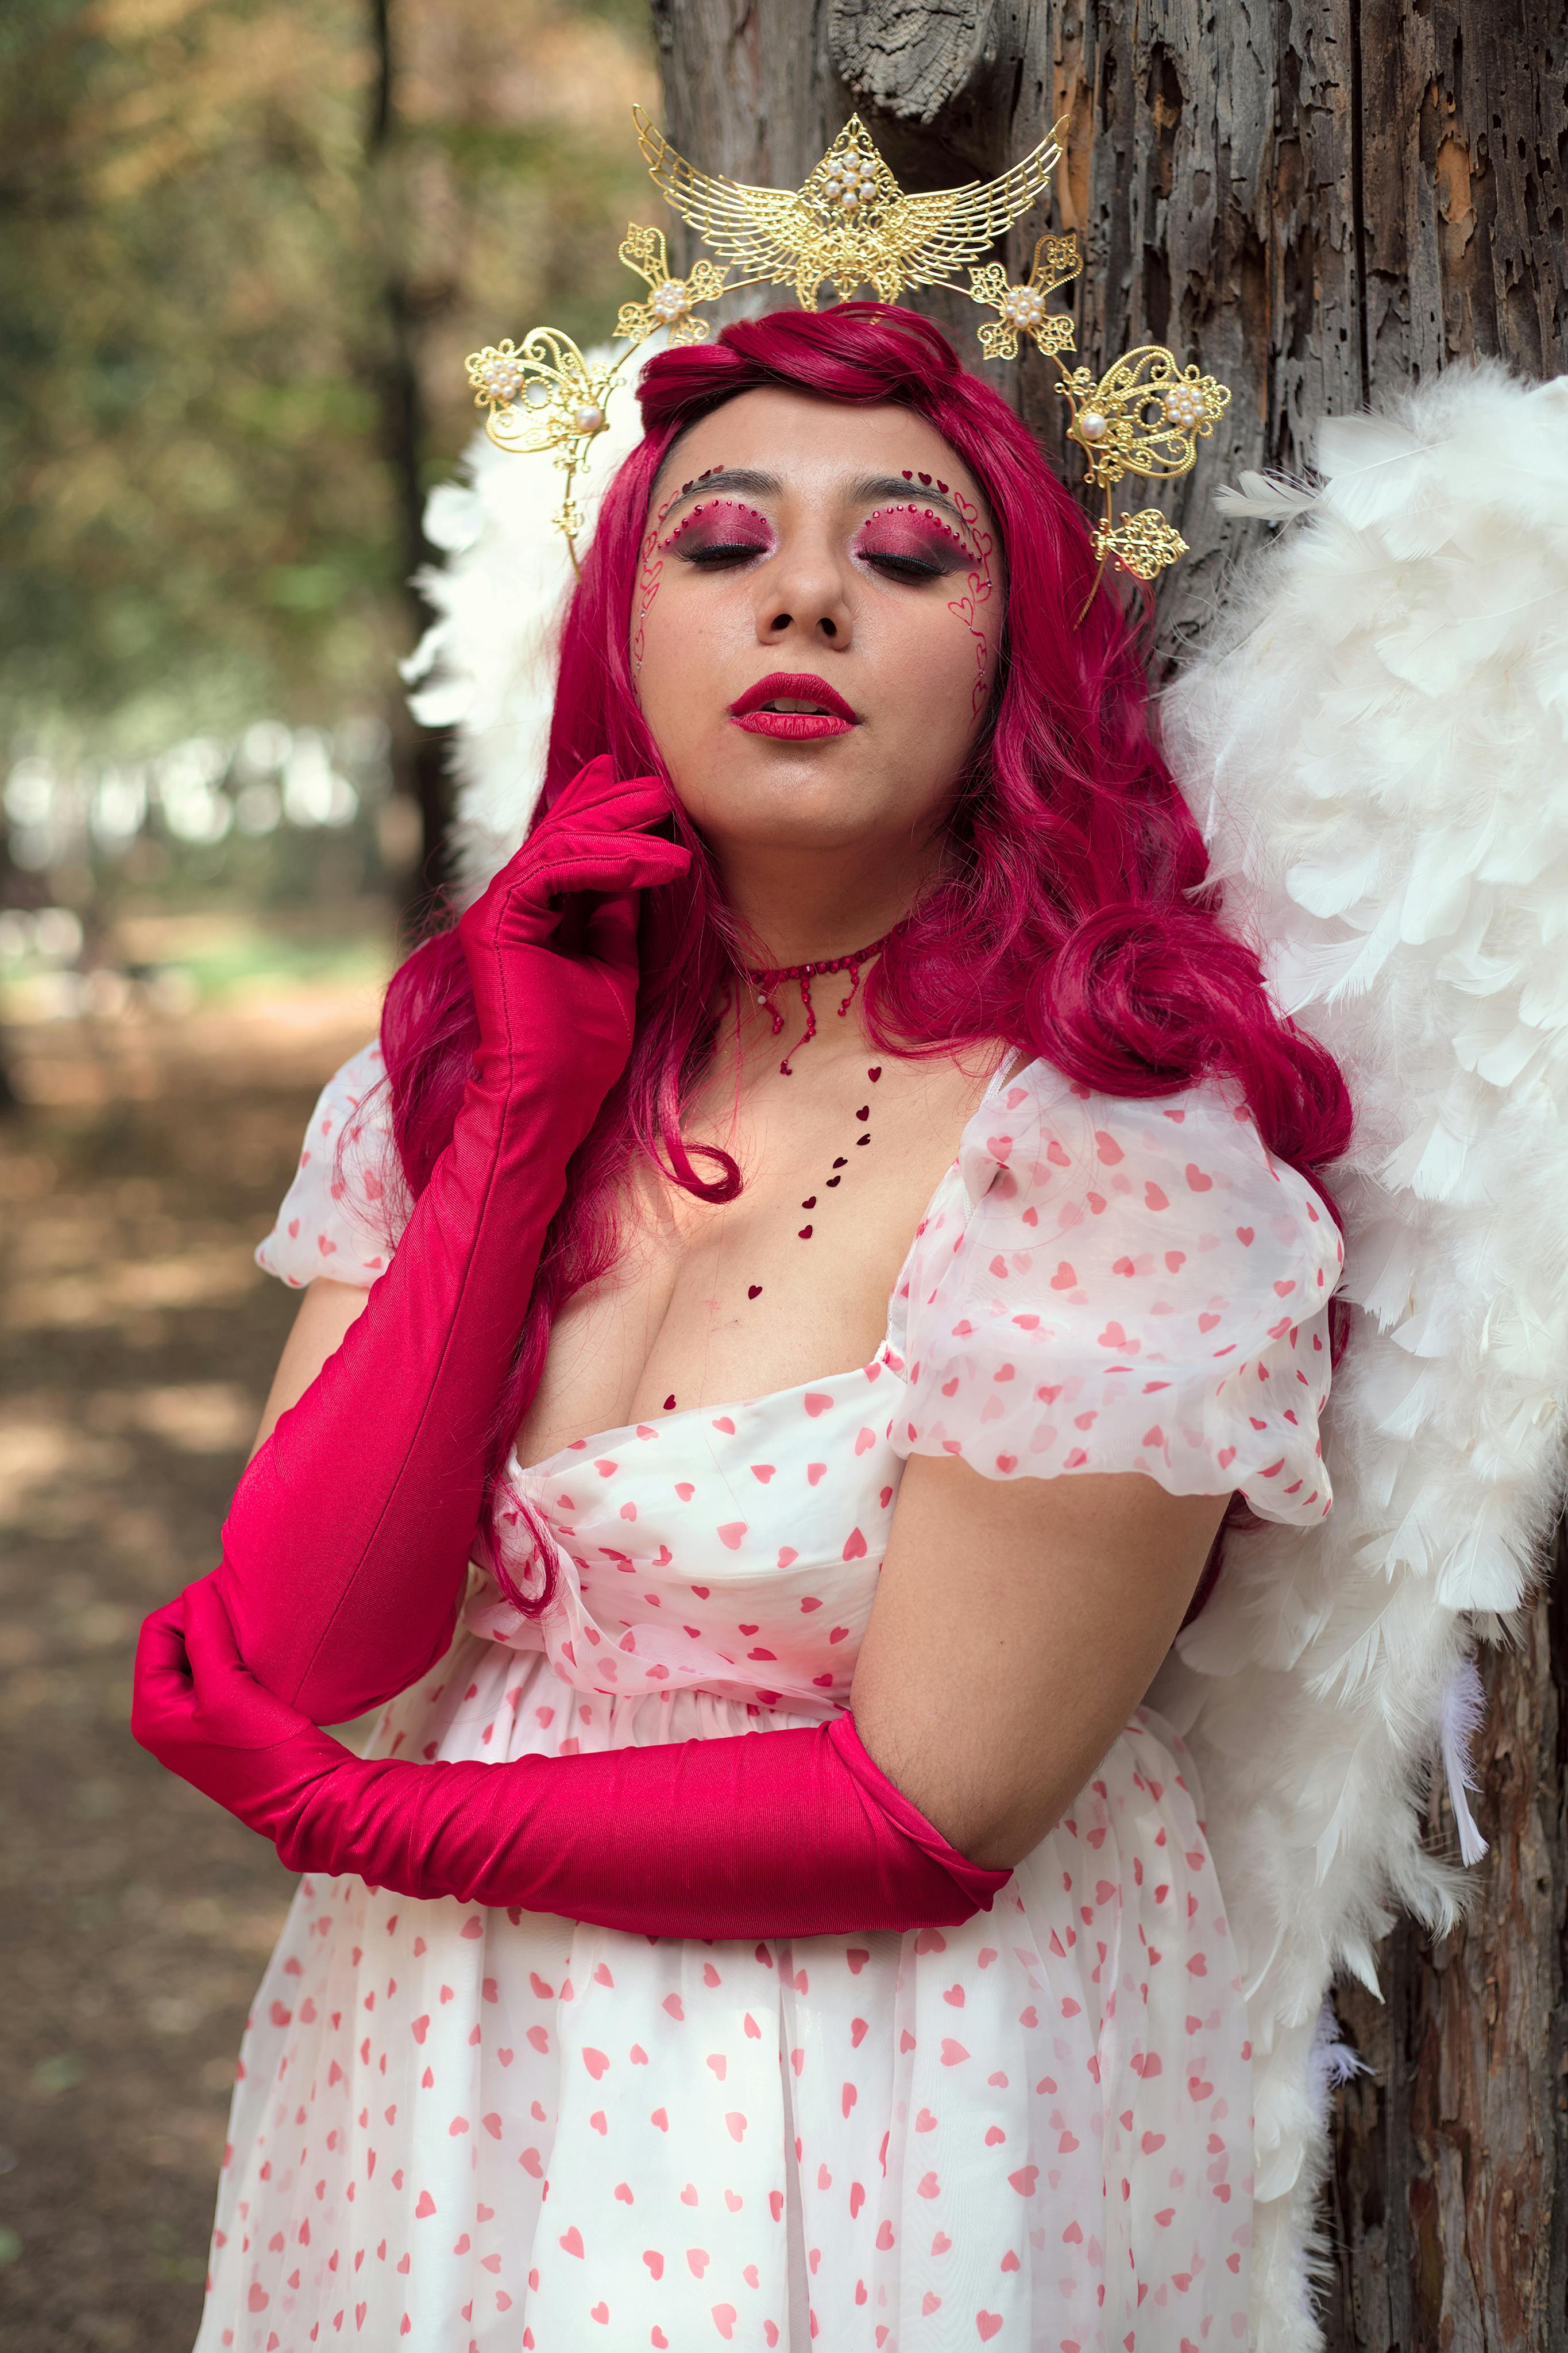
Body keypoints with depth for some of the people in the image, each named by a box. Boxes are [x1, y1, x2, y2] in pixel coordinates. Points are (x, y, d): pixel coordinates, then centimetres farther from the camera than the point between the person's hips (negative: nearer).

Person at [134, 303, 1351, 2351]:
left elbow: (925, 1818, -19)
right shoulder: (456, 1059, -4)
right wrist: (521, 1124, -18)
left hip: (899, 2083, -4)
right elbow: (309, 1647, -12)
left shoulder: (1117, 1143, -20)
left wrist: (344, 1809, -12)